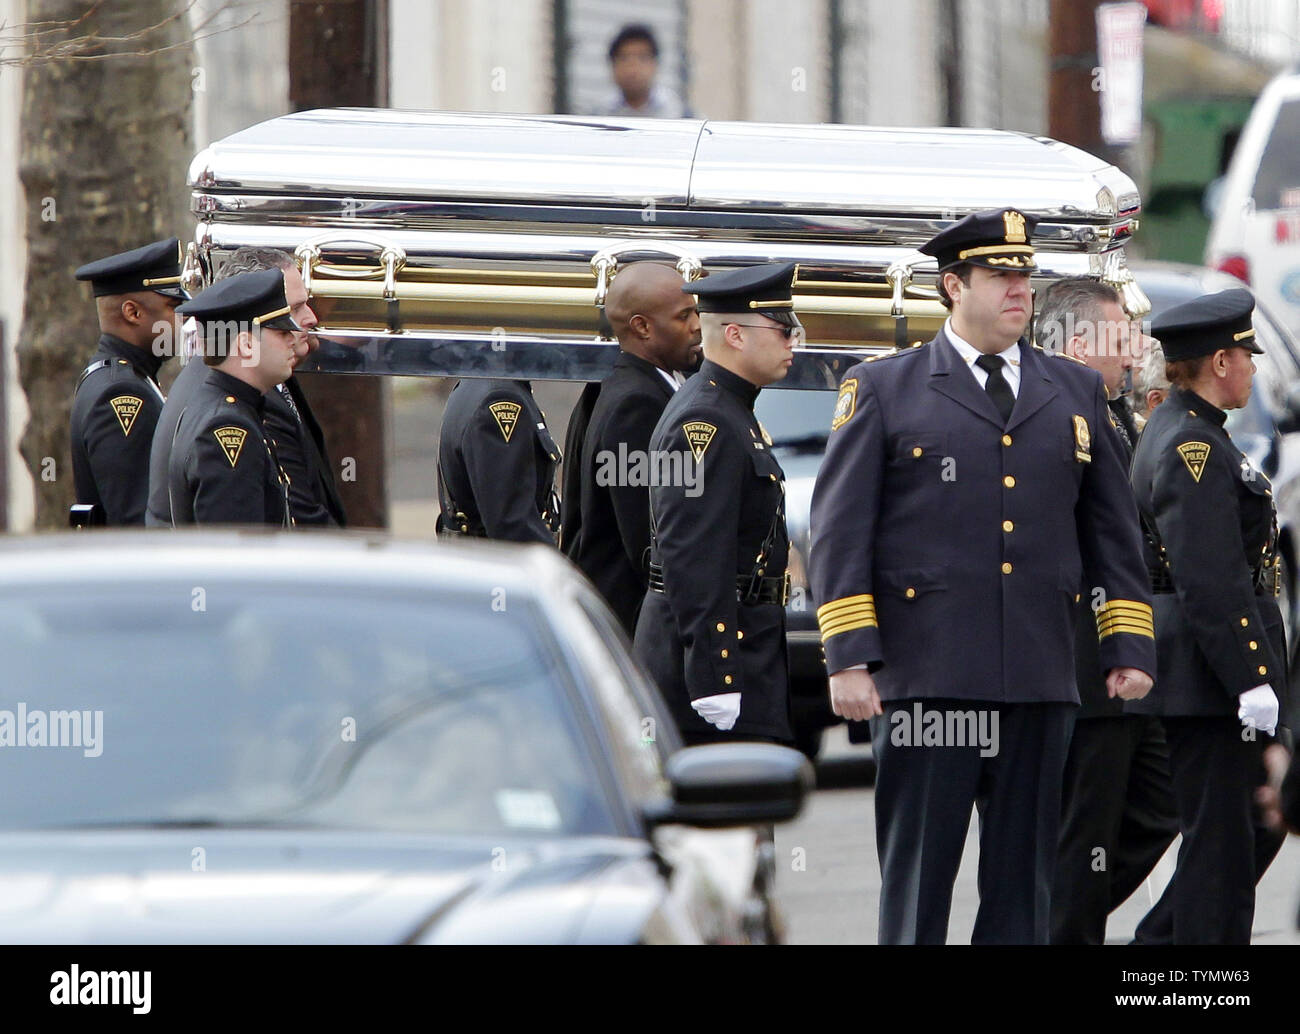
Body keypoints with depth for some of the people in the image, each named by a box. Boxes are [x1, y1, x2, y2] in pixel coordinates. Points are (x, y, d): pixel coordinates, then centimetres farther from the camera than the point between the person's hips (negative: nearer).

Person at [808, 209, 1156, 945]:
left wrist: (1130, 646, 8)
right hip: (926, 681, -3)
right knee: (918, 872, -2)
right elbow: (840, 532, 0)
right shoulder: (883, 390, 4)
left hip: (1040, 680, 3)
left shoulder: (1077, 392, 15)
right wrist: (849, 657, -9)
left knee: (1023, 882, 5)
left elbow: (1114, 527, 17)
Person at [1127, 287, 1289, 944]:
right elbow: (1211, 582, -22)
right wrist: (1250, 679, -23)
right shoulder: (1193, 448, -16)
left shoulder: (1178, 432, 17)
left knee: (1258, 826, 14)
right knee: (1219, 839, -5)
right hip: (1209, 668, -10)